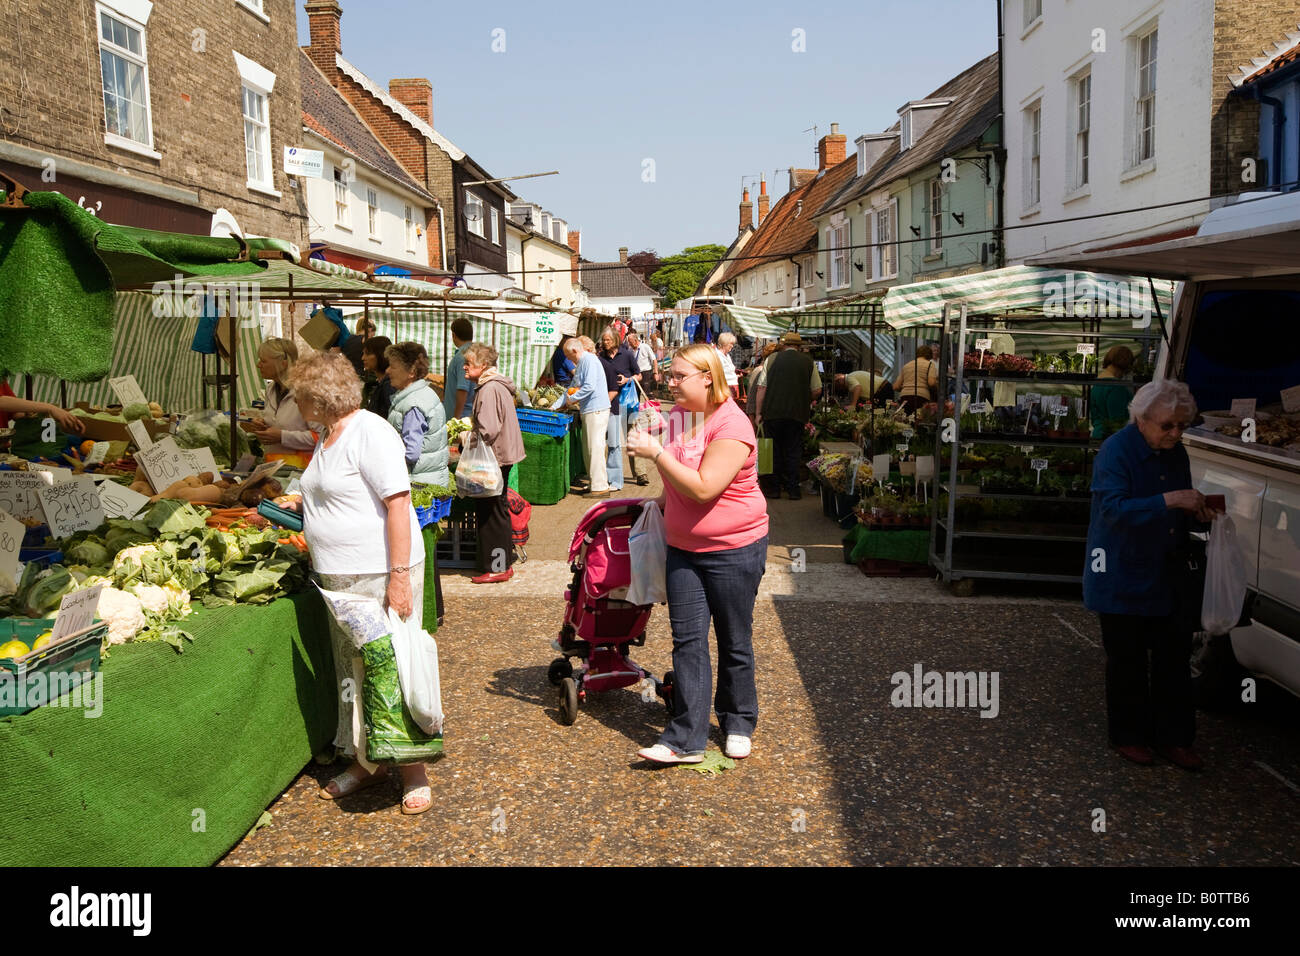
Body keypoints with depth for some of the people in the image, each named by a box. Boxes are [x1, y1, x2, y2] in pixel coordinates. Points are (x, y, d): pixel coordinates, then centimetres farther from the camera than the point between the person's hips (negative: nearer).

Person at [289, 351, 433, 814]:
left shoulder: (370, 433, -15)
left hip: (380, 574, -9)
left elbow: (397, 503, -21)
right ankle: (366, 762, 28)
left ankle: (412, 772, 9)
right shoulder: (328, 437, 14)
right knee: (352, 670, 15)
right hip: (339, 578, 9)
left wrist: (400, 577, -25)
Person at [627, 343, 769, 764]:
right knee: (688, 640, 2)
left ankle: (738, 724, 28)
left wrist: (656, 453, -23)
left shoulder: (731, 426, -19)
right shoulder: (678, 414, 6)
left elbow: (703, 488, -27)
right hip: (682, 546, 7)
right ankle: (686, 740, 5)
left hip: (733, 550, -6)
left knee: (734, 642, 8)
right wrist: (664, 497, 13)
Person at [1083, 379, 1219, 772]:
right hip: (1122, 575, -6)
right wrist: (1168, 500, -34)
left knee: (1174, 654, 9)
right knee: (1127, 659, 5)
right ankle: (1129, 735, 22)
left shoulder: (1175, 453, 6)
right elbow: (1113, 508, -27)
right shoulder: (1116, 451, -16)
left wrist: (1197, 510, -2)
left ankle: (1173, 738, 21)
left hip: (1166, 574, 6)